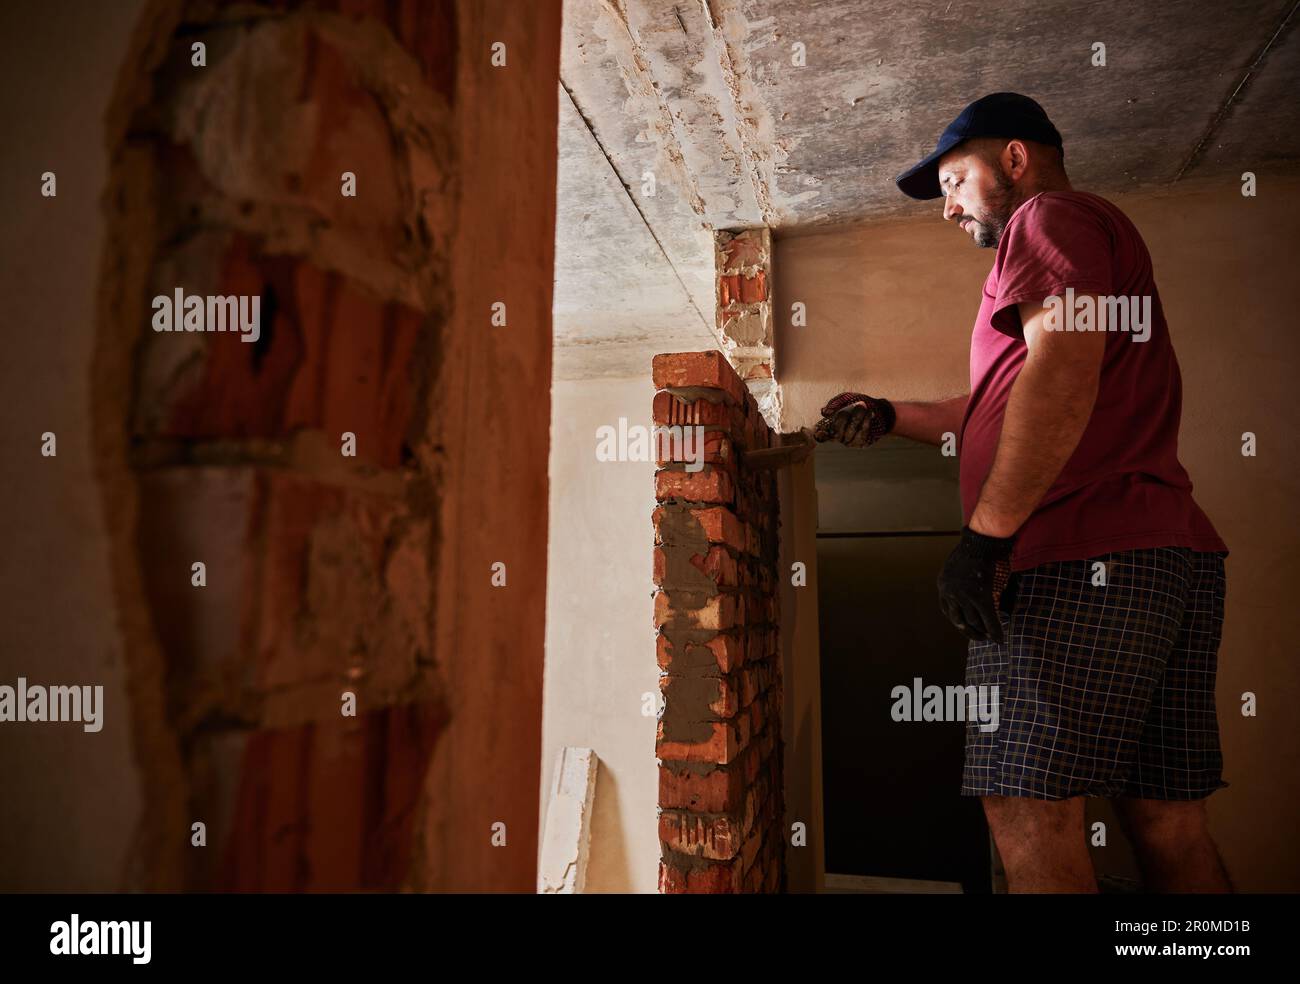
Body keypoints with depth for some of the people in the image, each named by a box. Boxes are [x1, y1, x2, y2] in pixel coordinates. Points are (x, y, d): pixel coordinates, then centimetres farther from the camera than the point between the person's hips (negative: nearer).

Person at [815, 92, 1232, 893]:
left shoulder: (1050, 217, 2)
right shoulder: (1104, 240, 32)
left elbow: (1061, 375, -16)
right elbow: (1008, 416, 34)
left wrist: (985, 534, -20)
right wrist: (892, 417, 29)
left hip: (1077, 562, -10)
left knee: (1033, 817, -8)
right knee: (1171, 825, 11)